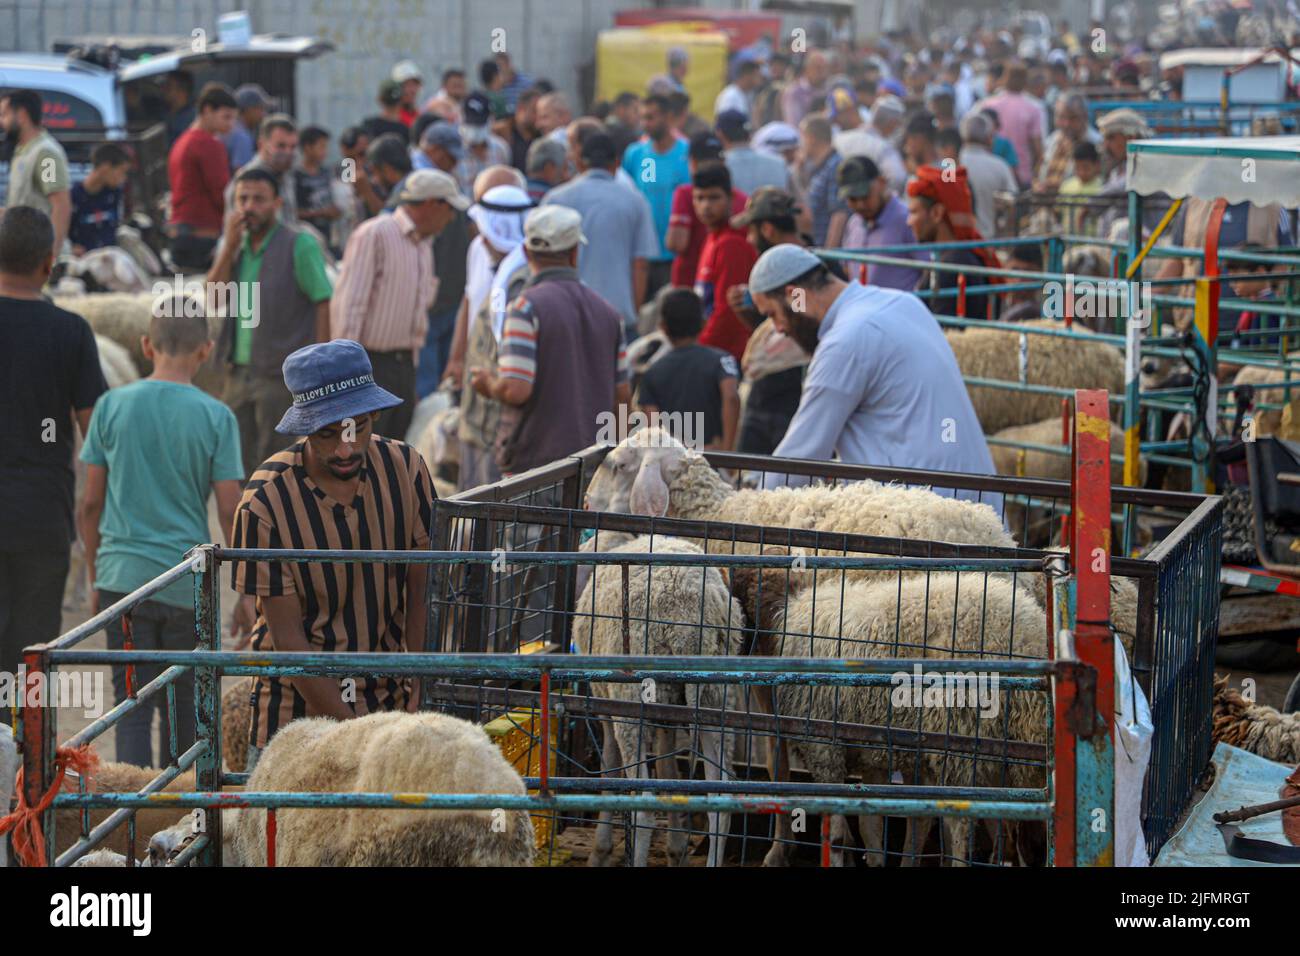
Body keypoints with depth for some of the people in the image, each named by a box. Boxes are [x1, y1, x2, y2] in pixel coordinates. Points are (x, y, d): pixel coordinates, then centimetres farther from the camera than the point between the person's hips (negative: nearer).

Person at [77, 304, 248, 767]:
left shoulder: (112, 406, 0)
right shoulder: (216, 417, -4)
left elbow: (90, 506, 3)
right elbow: (230, 513, -4)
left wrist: (95, 578, 15)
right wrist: (245, 595, 5)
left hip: (122, 577, 0)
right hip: (188, 585, 0)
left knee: (133, 709, 2)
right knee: (182, 703, 15)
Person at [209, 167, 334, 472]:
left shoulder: (299, 244, -7)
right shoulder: (237, 245, 12)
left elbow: (324, 304, -11)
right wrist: (230, 246, -7)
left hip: (282, 377, -6)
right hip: (239, 374, 6)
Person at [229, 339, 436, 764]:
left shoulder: (405, 469, -6)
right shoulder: (266, 504, -17)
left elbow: (422, 590, 1)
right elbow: (288, 637, -15)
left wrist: (419, 693, -9)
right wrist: (354, 731, -18)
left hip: (388, 697, 3)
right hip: (297, 705, -3)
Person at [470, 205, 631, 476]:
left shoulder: (528, 307, -11)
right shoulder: (607, 311, 8)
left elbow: (515, 389, -18)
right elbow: (622, 396, 12)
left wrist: (488, 383, 3)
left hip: (533, 460, -6)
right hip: (592, 461, 6)